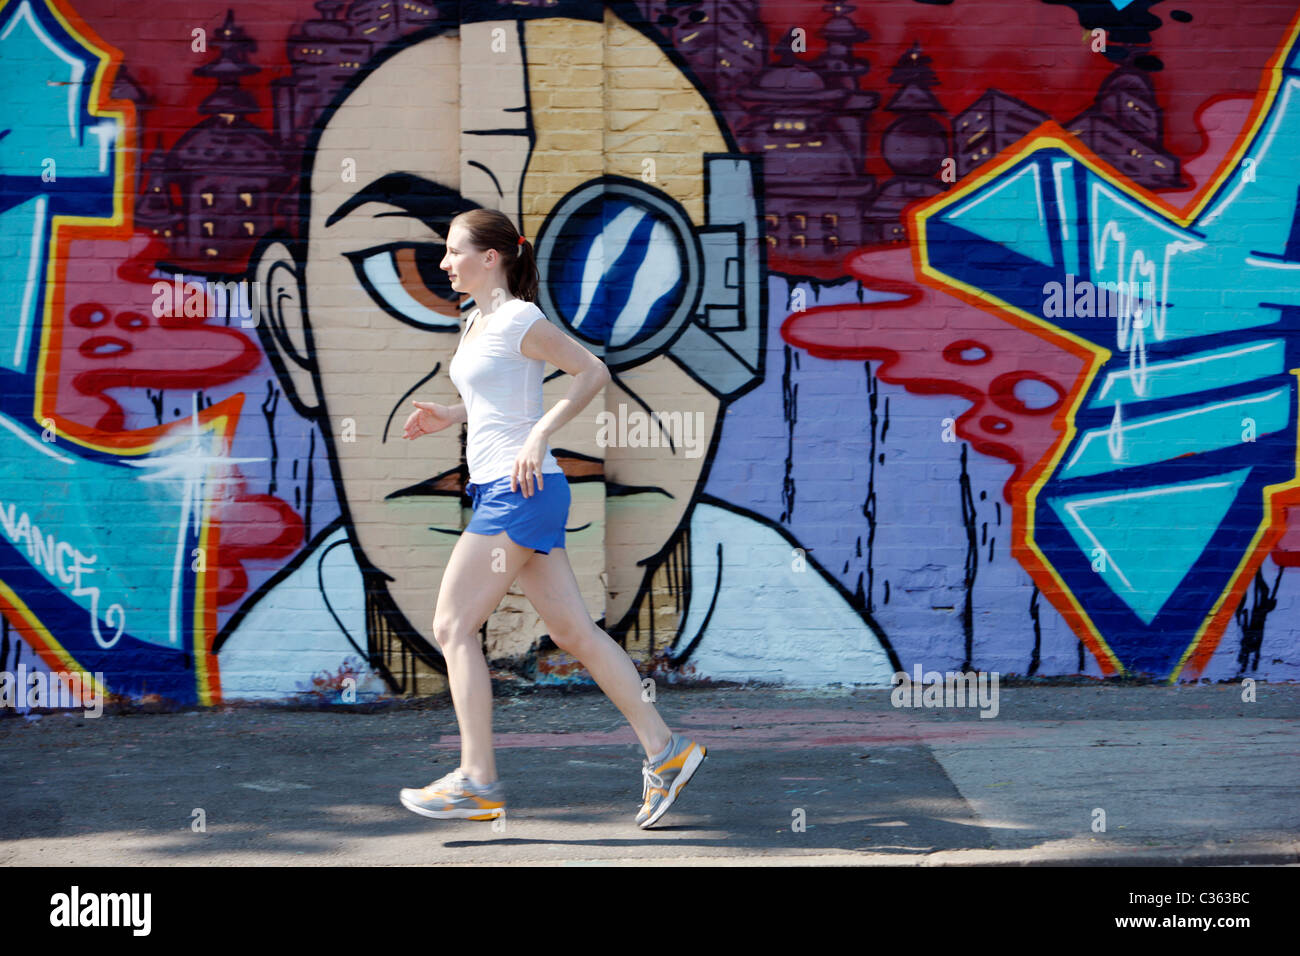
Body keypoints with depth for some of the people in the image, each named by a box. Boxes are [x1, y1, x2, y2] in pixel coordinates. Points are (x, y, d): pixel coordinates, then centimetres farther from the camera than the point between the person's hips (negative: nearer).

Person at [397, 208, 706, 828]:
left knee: (453, 625, -7)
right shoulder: (477, 322, 17)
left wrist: (537, 437, -18)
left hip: (520, 491, -9)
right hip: (500, 493, 9)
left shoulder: (519, 321, -10)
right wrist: (451, 417, 13)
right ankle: (664, 751, 7)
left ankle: (477, 783, -6)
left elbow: (593, 372, -11)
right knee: (573, 631, 7)